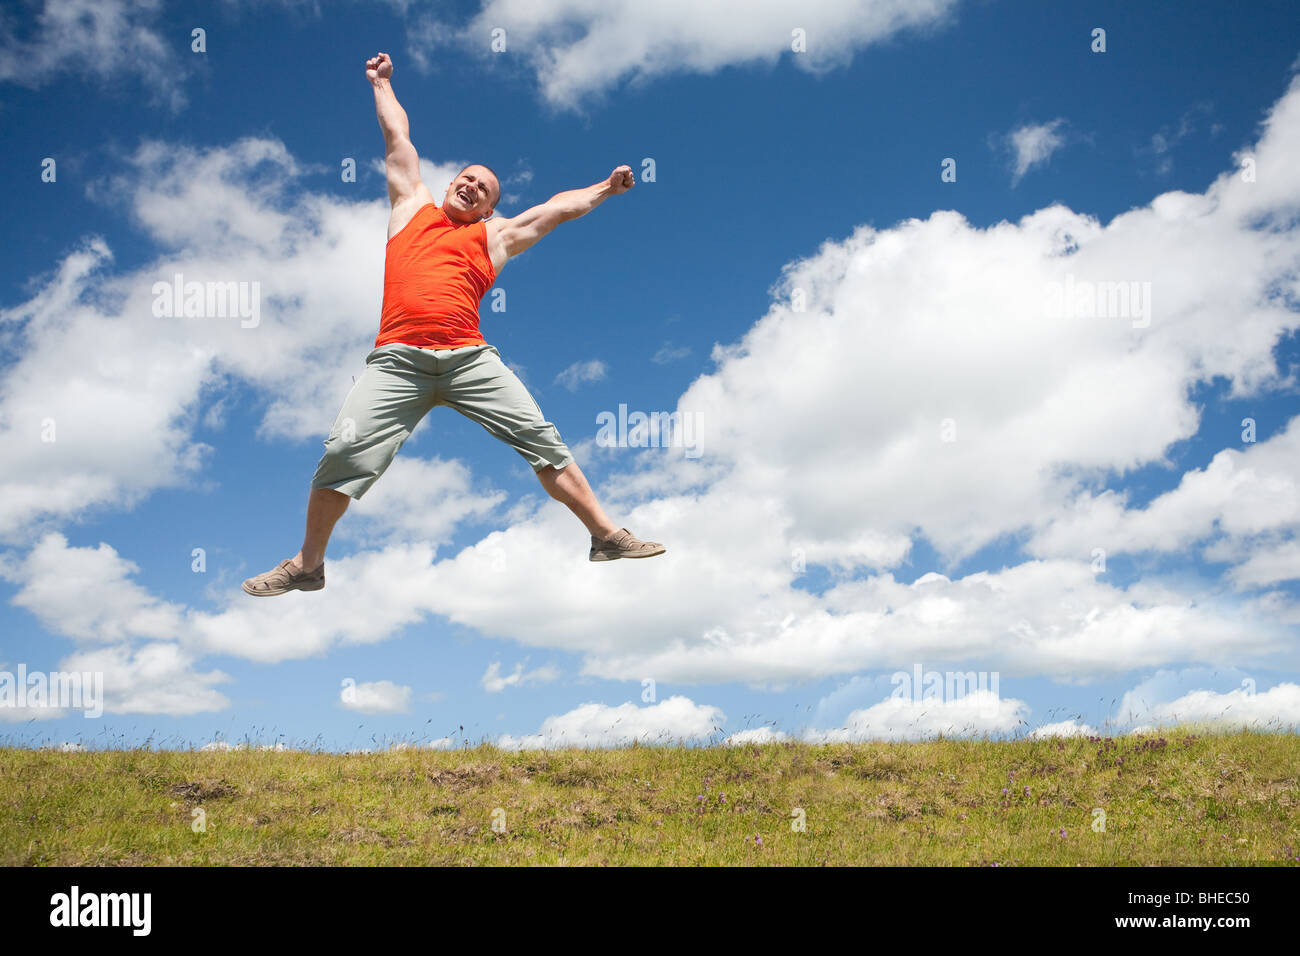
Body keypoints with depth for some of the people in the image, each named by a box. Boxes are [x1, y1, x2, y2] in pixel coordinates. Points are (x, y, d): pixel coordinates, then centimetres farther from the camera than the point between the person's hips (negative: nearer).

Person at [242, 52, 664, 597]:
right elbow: (397, 137, 32)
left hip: (470, 359, 1)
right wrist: (381, 83, 40)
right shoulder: (412, 204, 23)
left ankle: (606, 537, 2)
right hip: (398, 361, -1)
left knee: (541, 439, -6)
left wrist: (605, 189, 30)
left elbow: (558, 208, 30)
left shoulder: (495, 236, 22)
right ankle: (307, 566, 4)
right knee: (344, 453, -12)